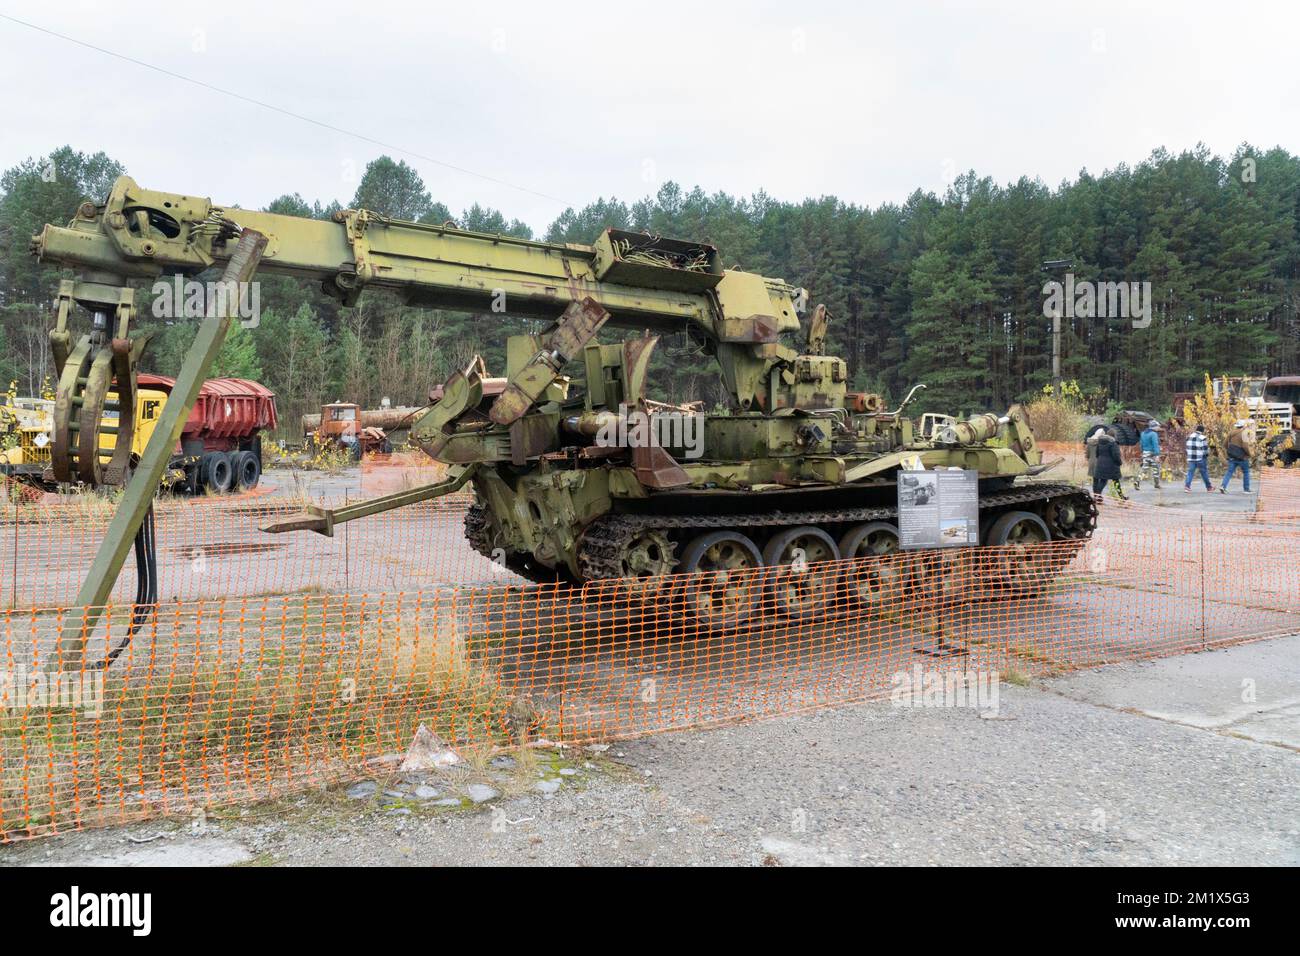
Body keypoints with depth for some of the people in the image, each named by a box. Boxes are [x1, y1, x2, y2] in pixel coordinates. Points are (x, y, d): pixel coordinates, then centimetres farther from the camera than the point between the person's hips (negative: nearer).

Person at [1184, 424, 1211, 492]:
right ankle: (1209, 487, 23)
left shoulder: (1189, 437, 8)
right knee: (1204, 473, 10)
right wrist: (1207, 455, 8)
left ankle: (1187, 486, -19)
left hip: (1191, 458, 4)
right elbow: (1205, 449, -8)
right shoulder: (1203, 438, -9)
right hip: (1201, 459, -4)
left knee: (1190, 472, -1)